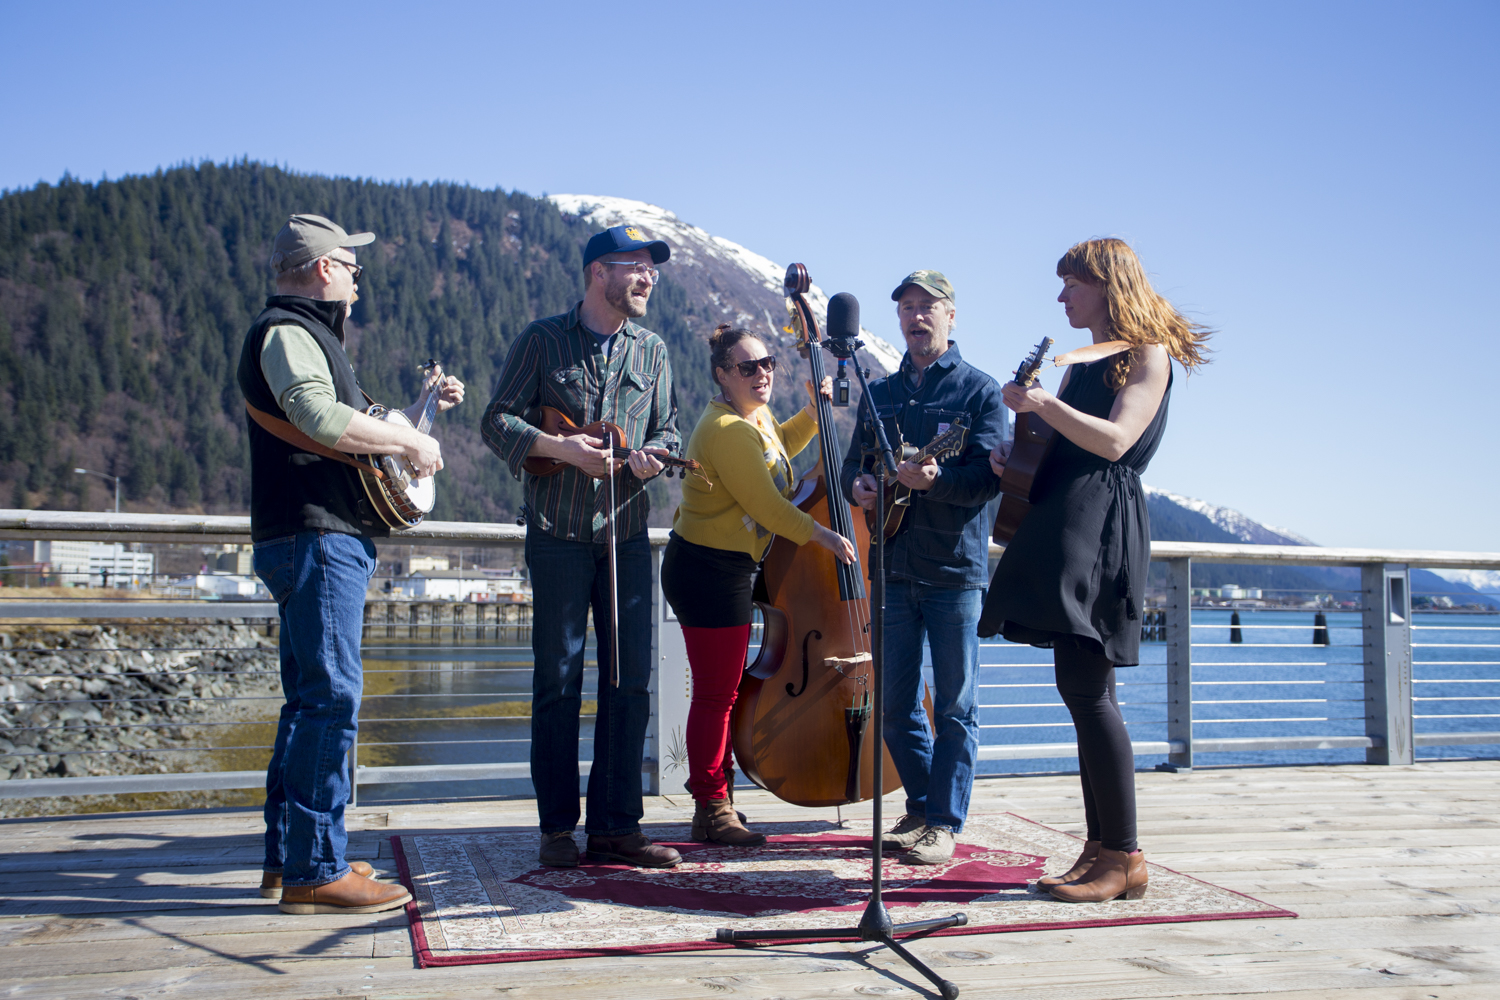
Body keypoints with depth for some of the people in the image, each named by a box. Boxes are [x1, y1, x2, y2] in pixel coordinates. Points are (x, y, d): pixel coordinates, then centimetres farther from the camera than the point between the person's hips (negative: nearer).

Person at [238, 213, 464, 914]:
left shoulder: (308, 335, 25)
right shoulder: (284, 331, -8)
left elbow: (347, 429, 29)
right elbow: (323, 419, -26)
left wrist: (423, 407, 24)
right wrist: (411, 441, -16)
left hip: (331, 538, 11)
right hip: (314, 537, -11)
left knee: (311, 698, 13)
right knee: (332, 695, -12)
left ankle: (288, 856, 20)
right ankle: (314, 872, -9)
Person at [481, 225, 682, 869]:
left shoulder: (652, 351, 13)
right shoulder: (542, 340, 2)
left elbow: (668, 427, 15)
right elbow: (498, 421, 0)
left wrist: (651, 453, -8)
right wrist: (561, 447, -15)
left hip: (628, 535, 4)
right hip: (558, 533, -3)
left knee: (630, 681, 2)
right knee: (558, 681, 0)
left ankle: (615, 826, 11)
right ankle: (558, 827, 11)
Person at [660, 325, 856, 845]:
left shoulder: (754, 418, 12)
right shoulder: (727, 429, -21)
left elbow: (778, 449, 33)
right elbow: (765, 504, -22)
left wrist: (811, 412, 20)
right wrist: (820, 534, -13)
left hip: (728, 572, 11)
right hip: (710, 573, -11)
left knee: (721, 691, 17)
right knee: (716, 694, -5)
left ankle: (715, 803, 28)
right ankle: (713, 809, 6)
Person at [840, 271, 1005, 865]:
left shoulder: (978, 389, -1)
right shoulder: (879, 392, 15)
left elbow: (989, 477, -12)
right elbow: (854, 460, 18)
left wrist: (933, 479, -29)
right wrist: (857, 485, -5)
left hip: (955, 570, -5)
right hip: (892, 568, 5)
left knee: (955, 706, 1)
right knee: (896, 704, 9)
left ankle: (944, 823, 10)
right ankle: (921, 807, 26)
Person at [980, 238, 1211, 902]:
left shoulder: (1145, 355, 0)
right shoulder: (1084, 362, 24)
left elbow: (1114, 441, -15)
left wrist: (1042, 403, -20)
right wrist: (1015, 455, 6)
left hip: (1101, 523, -9)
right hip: (1062, 519, 9)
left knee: (1085, 688, -13)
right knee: (1084, 692, 7)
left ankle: (1124, 856, -7)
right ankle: (1101, 848, 12)